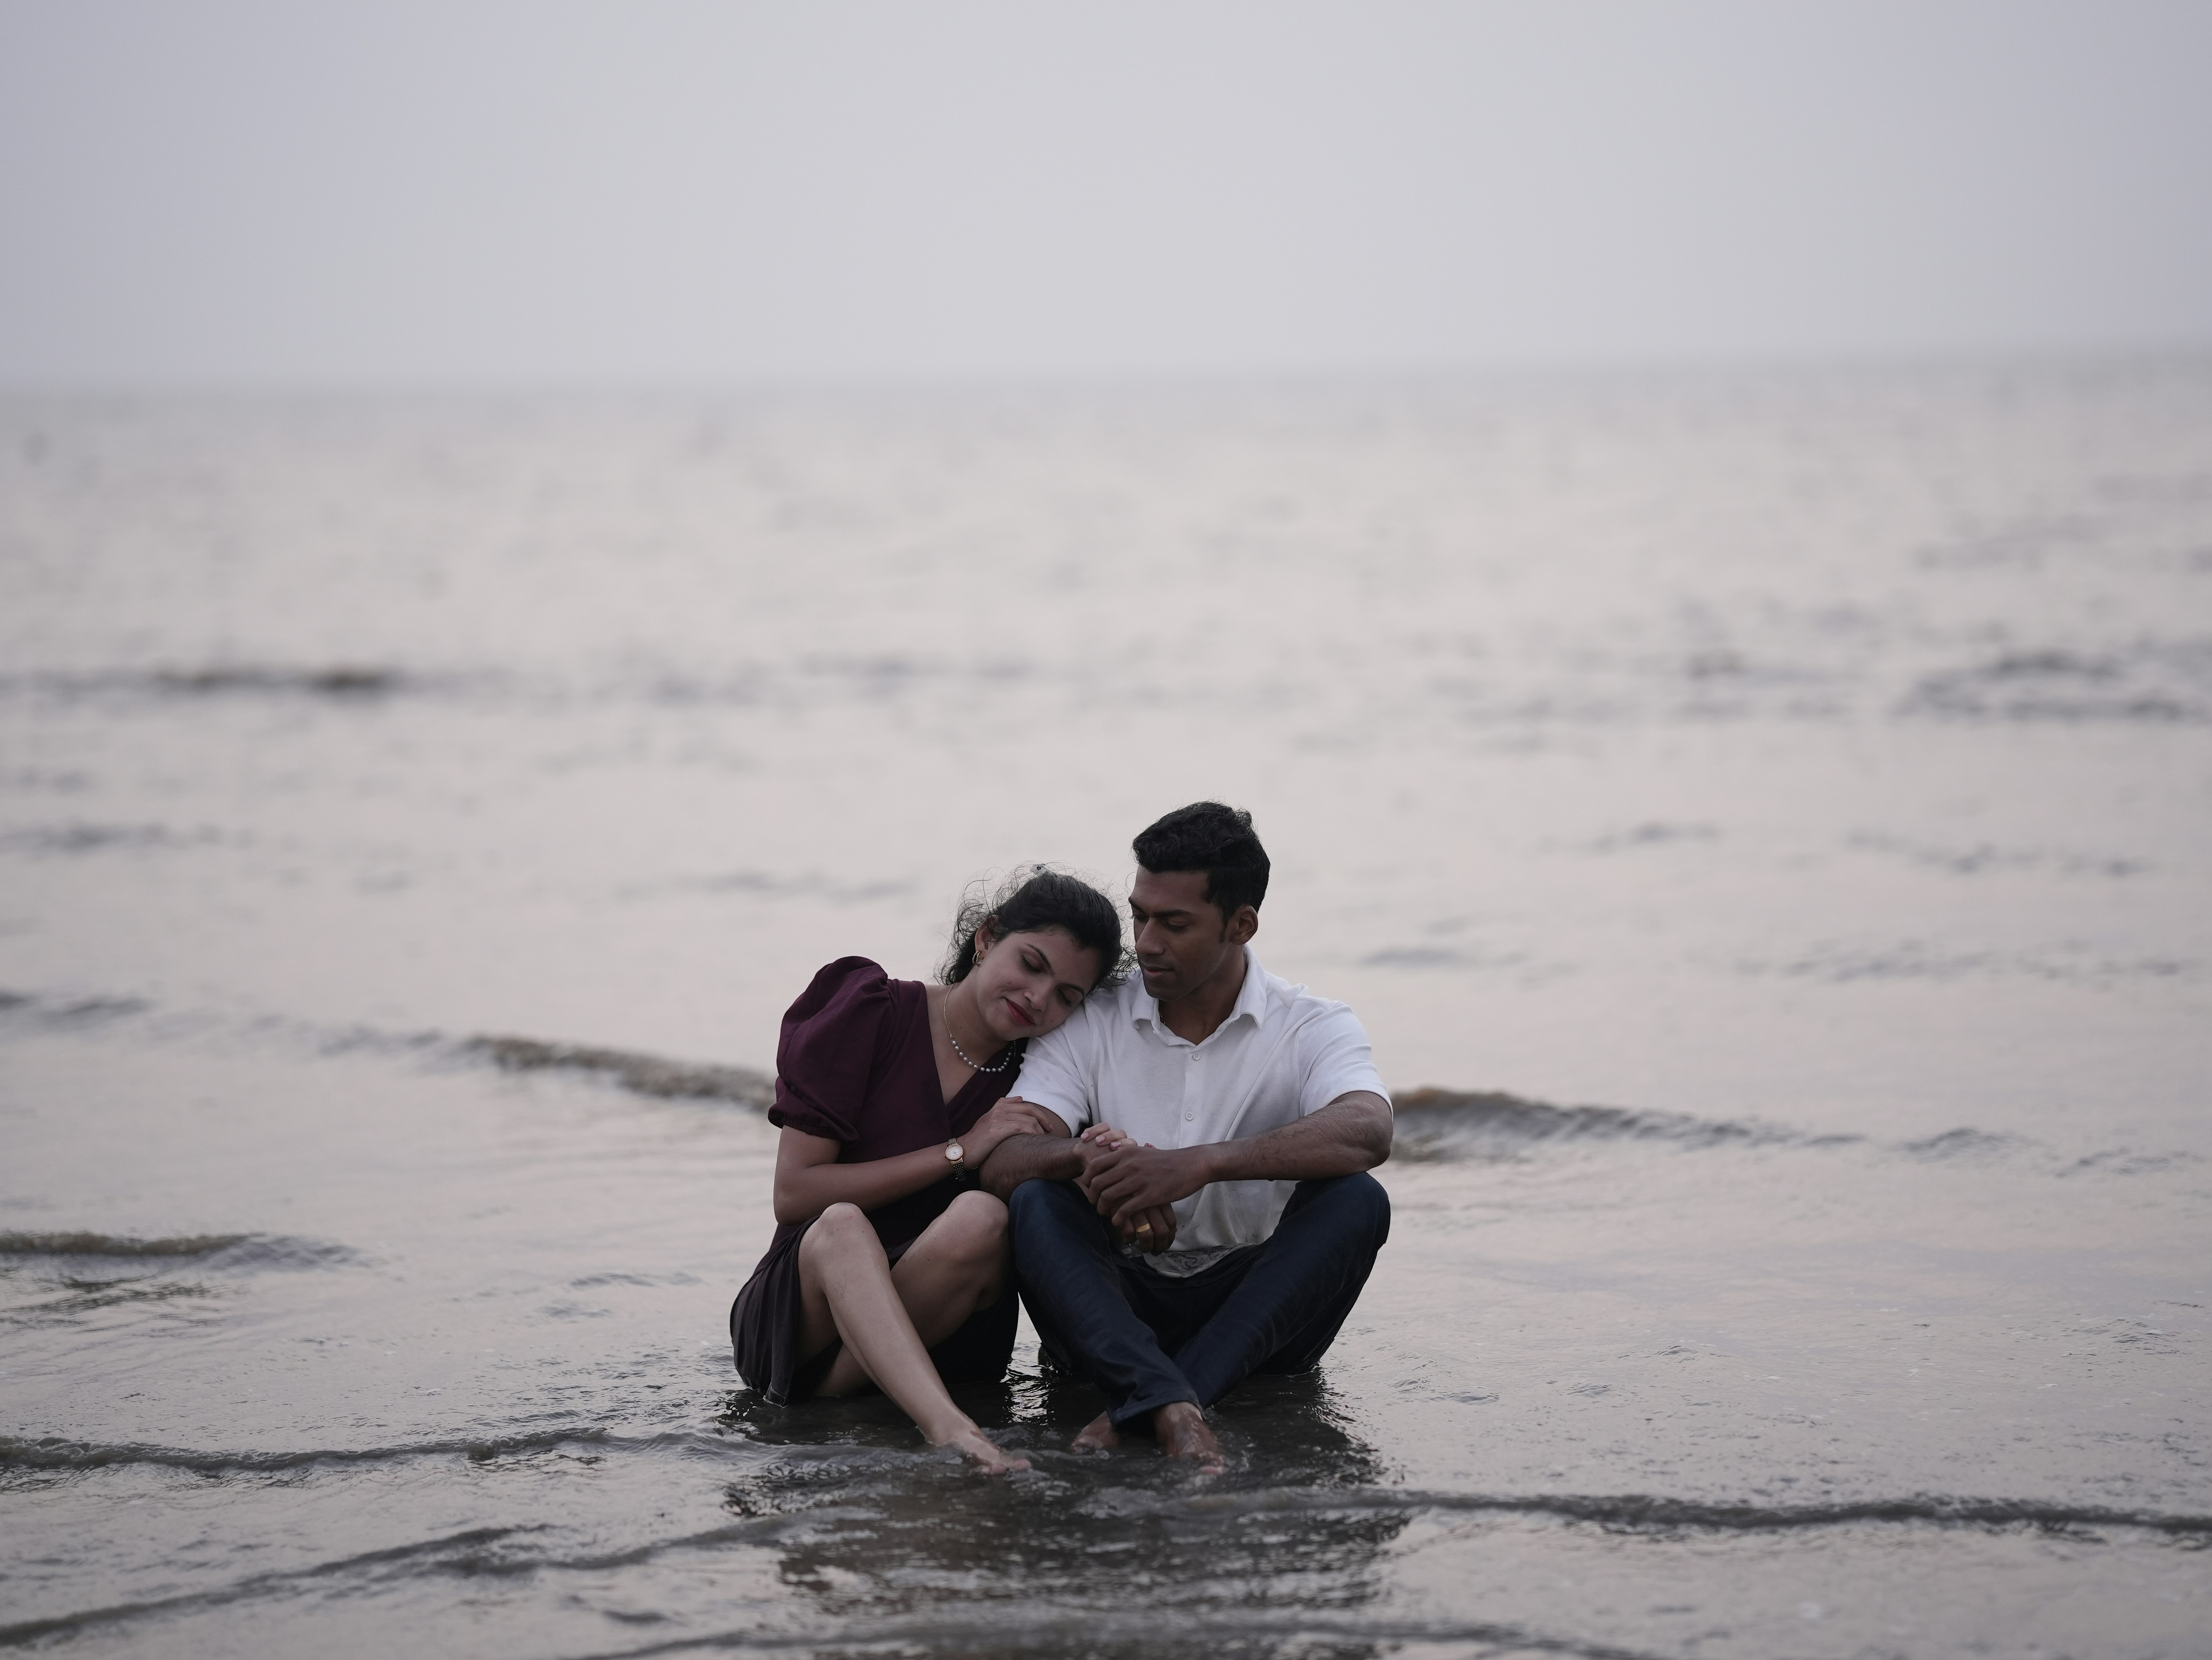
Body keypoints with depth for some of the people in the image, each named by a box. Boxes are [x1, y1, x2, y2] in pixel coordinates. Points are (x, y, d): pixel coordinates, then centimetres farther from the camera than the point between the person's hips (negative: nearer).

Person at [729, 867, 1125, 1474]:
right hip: (801, 1315, -2)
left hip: (934, 1332, 2)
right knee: (843, 1226, -37)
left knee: (983, 1219, -29)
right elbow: (794, 1194, -7)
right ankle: (949, 1427, -59)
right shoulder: (873, 1014, -1)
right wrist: (958, 1152, -12)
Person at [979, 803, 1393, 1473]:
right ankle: (1169, 1406, -50)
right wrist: (1085, 1154, -35)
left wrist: (1201, 1163, -38)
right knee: (1037, 1200, -26)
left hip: (1253, 1310, -1)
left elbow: (1367, 1133, -24)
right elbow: (1001, 1162, -10)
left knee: (1355, 1200, -26)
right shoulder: (1089, 1025, 5)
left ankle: (1137, 1407, -39)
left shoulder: (1314, 1028, 0)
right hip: (1118, 1304, 1)